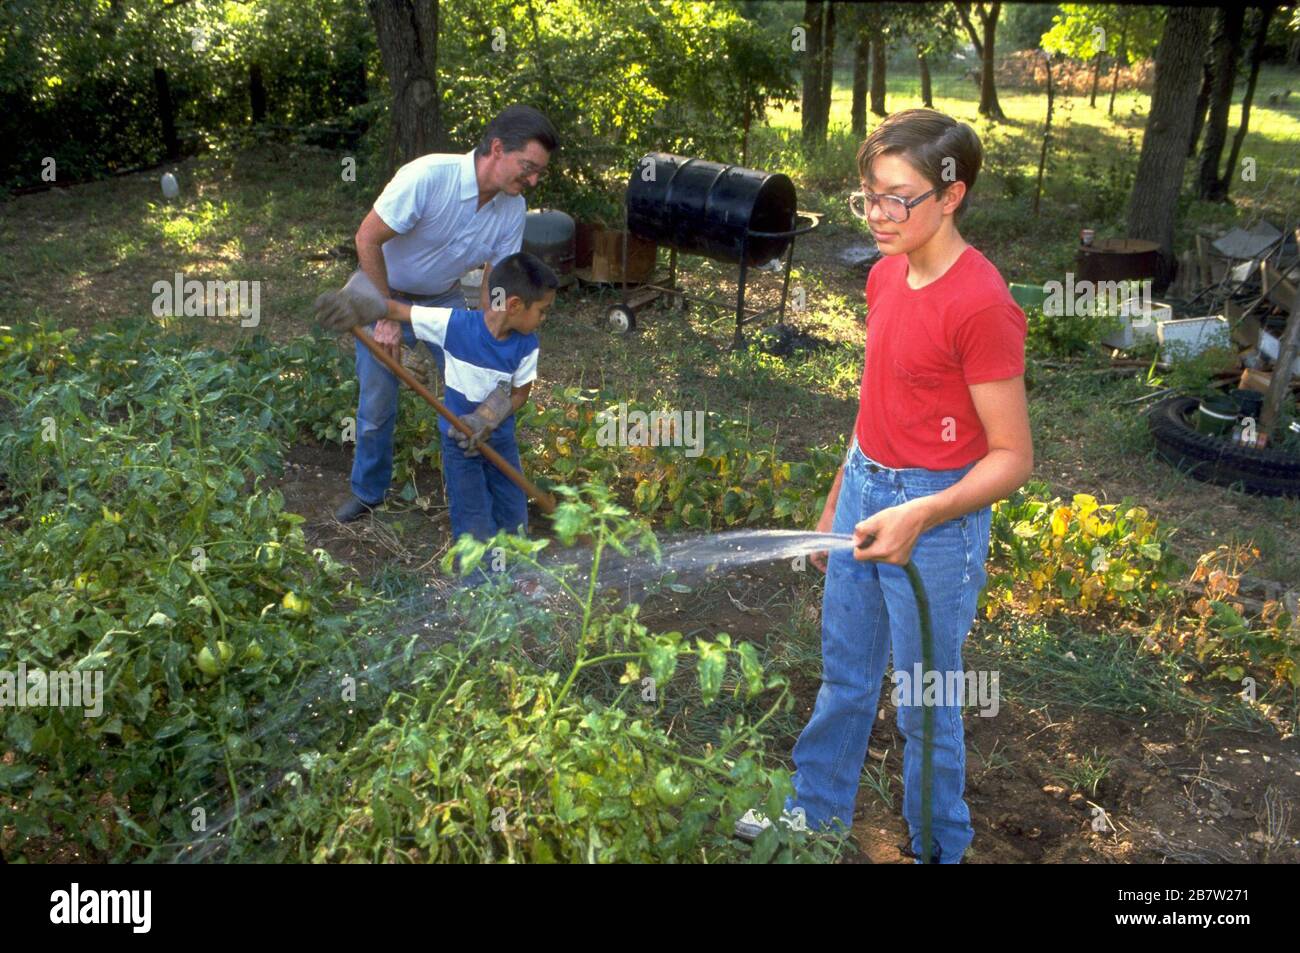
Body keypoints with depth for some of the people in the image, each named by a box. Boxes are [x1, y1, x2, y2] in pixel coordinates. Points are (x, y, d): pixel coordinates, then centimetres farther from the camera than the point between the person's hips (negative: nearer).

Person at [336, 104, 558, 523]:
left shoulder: (513, 209, -15)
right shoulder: (427, 177, -33)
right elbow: (367, 239, -26)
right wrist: (387, 316, -22)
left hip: (444, 299, 4)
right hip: (384, 293, -4)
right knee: (377, 404, 4)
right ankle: (368, 492, 27)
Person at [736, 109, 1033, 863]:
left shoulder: (981, 303, -21)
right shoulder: (886, 276, 2)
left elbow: (1013, 457, -19)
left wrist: (921, 515, -33)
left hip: (937, 518, -7)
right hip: (864, 495, 7)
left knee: (925, 705, 10)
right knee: (844, 678, 23)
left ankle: (940, 848, 34)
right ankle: (818, 810, 44)